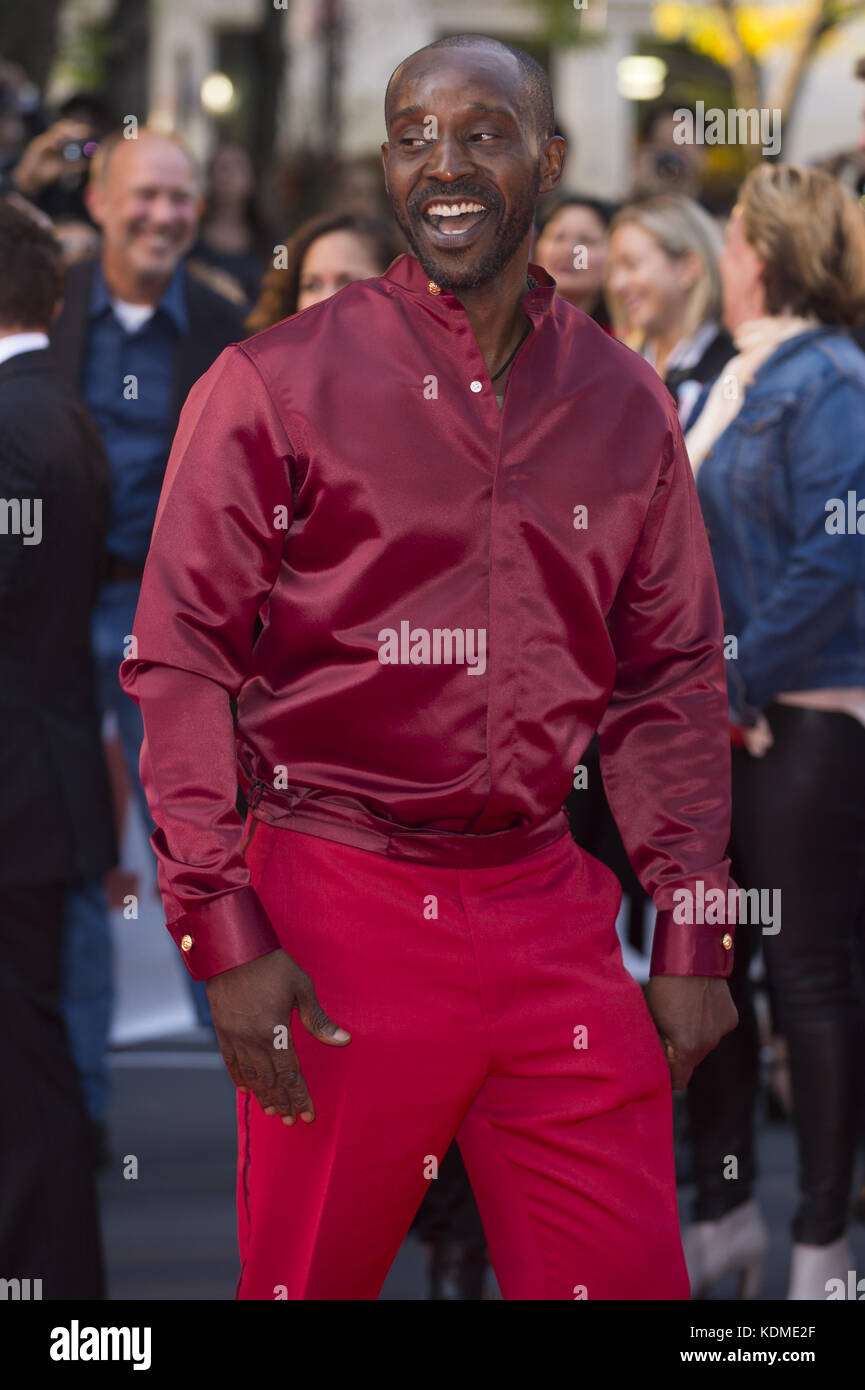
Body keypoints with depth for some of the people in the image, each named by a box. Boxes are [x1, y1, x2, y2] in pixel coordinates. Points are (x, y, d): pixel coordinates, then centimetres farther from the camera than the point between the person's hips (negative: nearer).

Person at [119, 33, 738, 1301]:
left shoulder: (624, 404, 9)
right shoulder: (278, 385, -3)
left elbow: (673, 682, 14)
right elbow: (180, 665, -3)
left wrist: (694, 942, 8)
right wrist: (226, 936, -10)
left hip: (550, 913, 3)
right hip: (339, 910, -3)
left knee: (626, 1281, 2)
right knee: (308, 1283, 4)